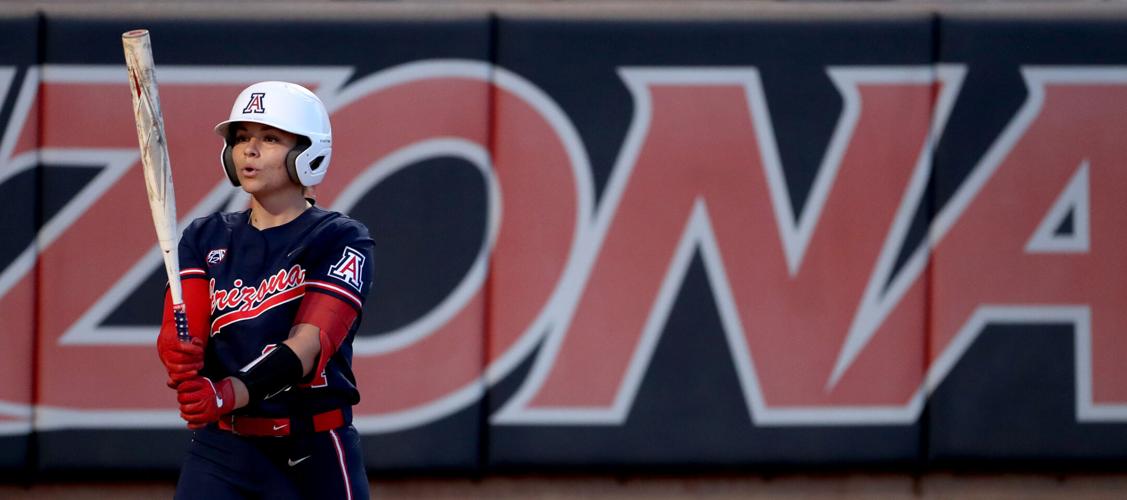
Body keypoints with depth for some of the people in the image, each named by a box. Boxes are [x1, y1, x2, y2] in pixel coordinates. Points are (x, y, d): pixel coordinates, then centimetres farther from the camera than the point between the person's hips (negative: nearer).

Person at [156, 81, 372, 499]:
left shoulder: (341, 241, -4)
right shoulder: (205, 238, 10)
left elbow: (311, 343, -19)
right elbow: (175, 333, -3)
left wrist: (230, 394, -36)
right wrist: (180, 359, -30)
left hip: (314, 458, -3)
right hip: (219, 451, 3)